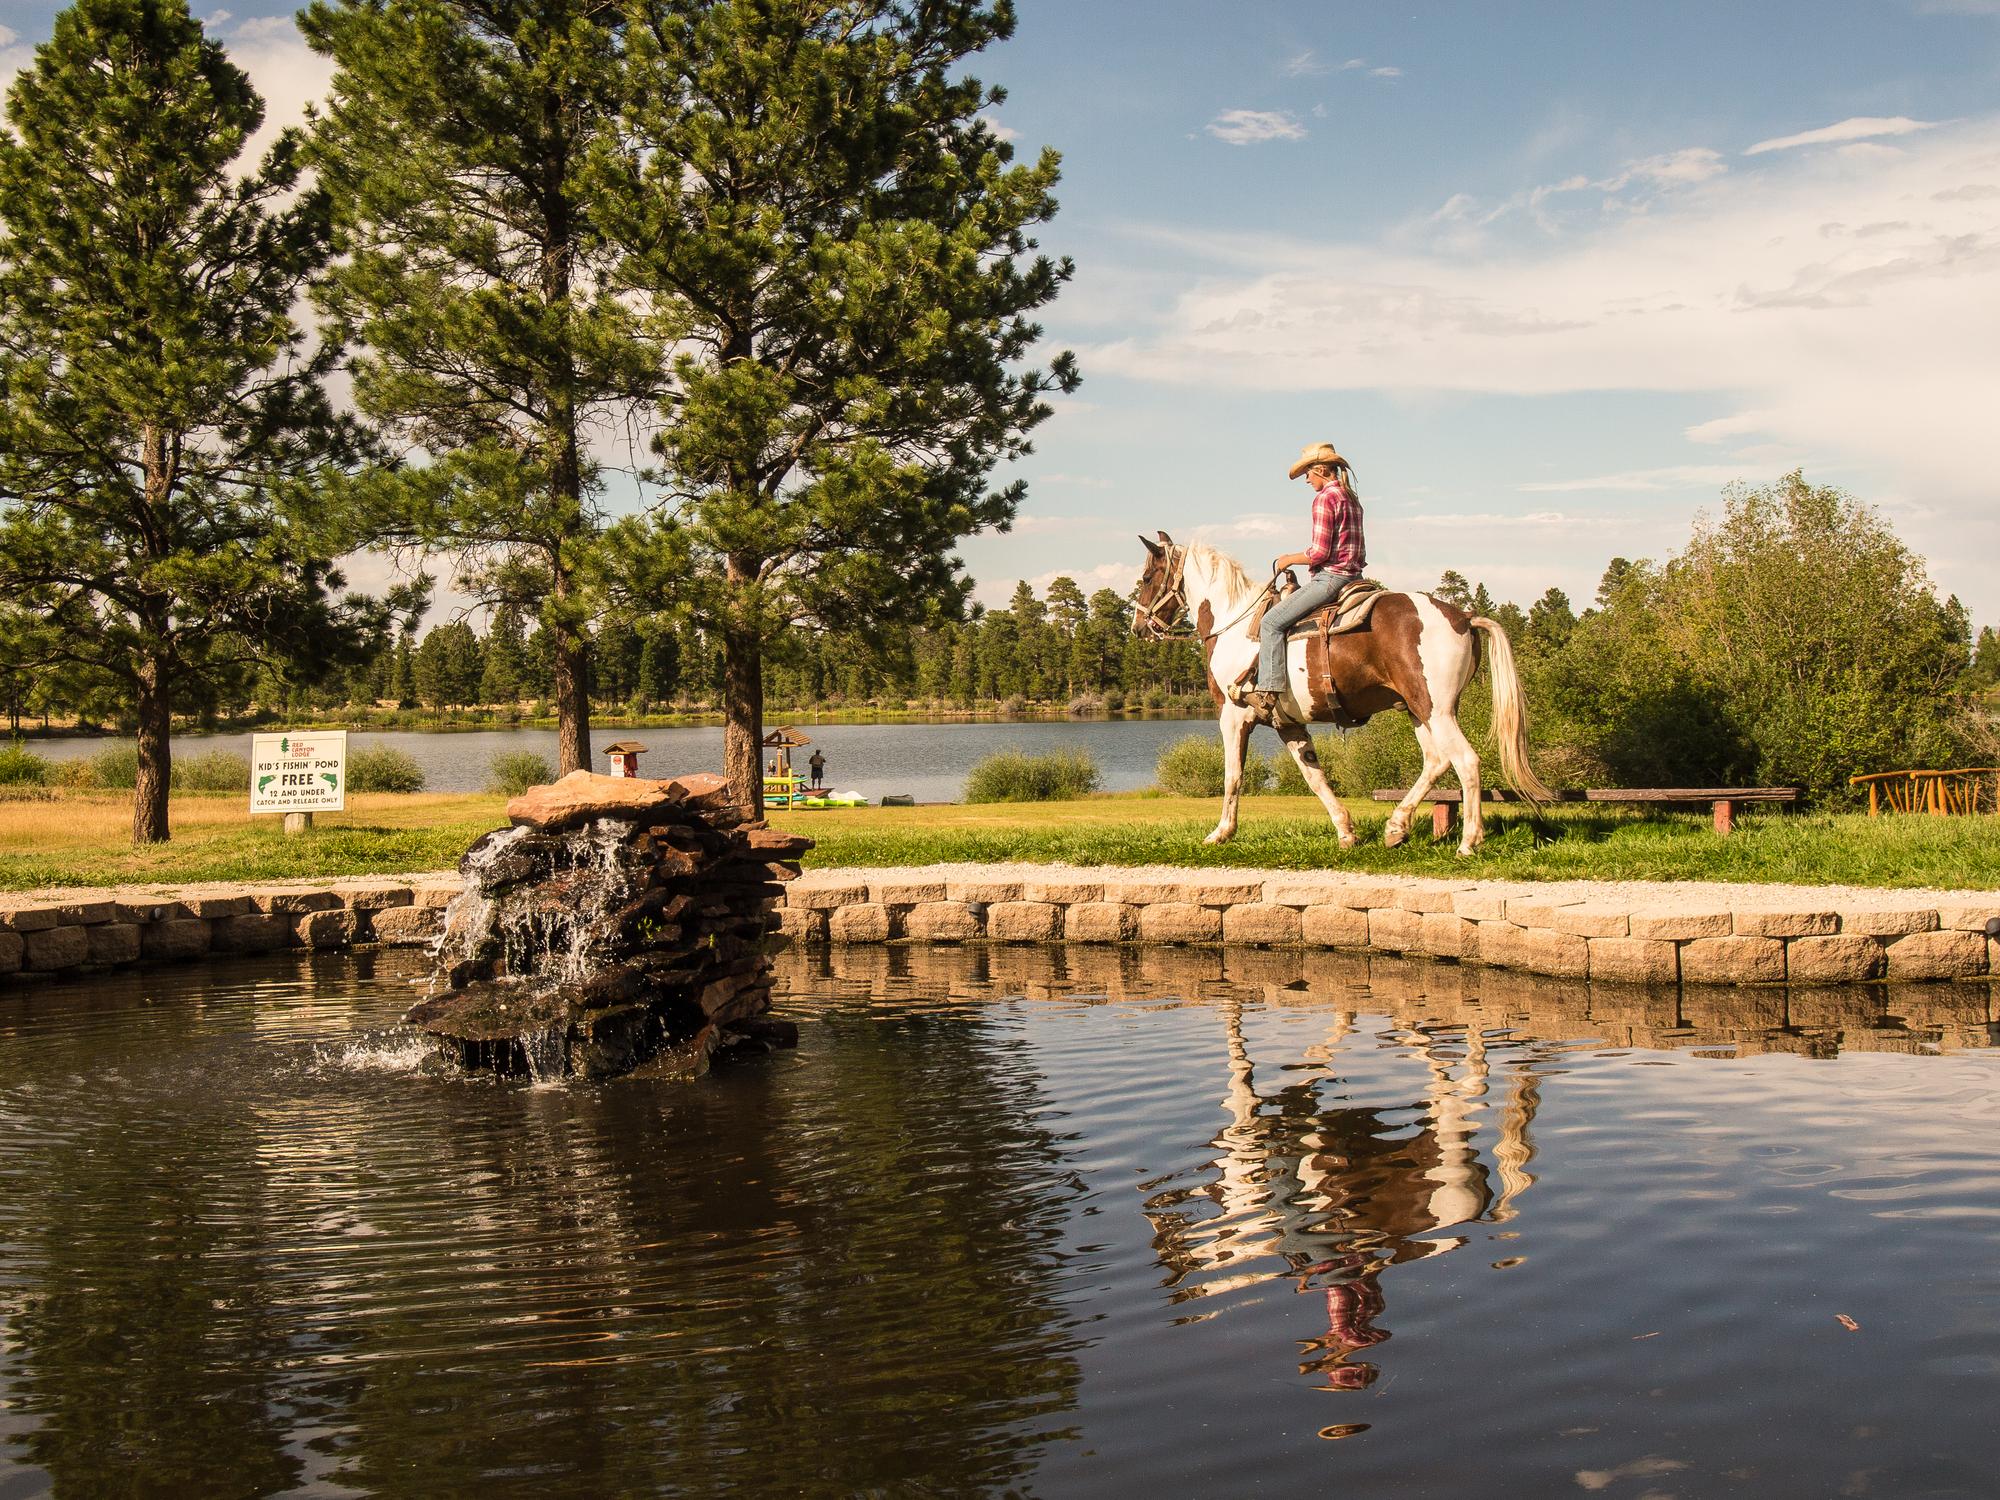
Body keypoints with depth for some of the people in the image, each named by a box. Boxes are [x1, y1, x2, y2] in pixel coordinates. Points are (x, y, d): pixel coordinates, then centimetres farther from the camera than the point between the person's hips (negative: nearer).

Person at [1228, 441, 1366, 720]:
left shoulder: (1324, 499, -13)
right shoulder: (1351, 499, 17)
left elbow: (1319, 553, -18)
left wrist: (1289, 560, -3)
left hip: (1330, 577, -10)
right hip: (1352, 575, 10)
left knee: (1272, 621, -11)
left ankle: (1268, 692, -19)